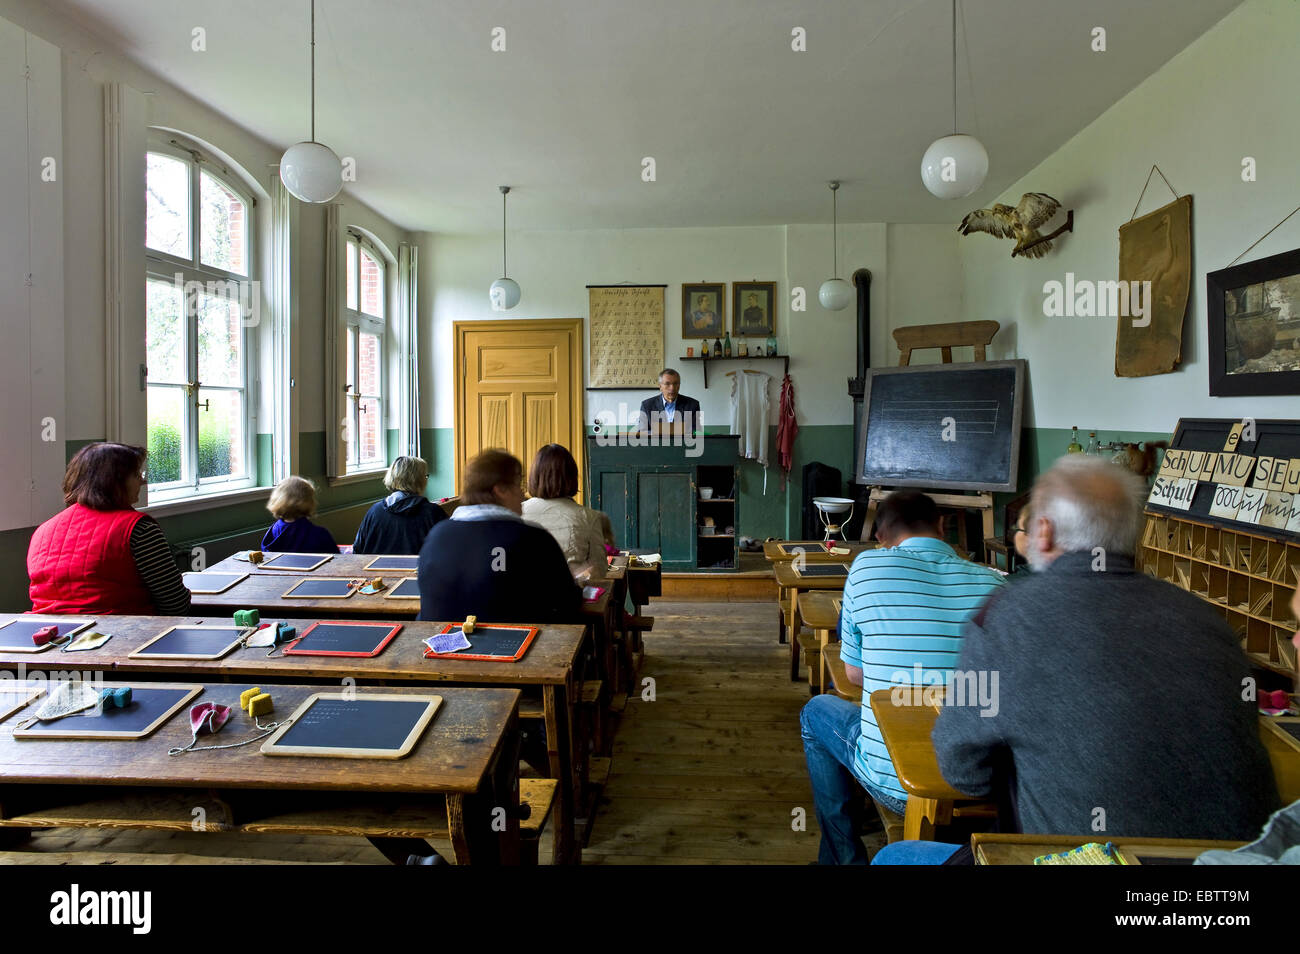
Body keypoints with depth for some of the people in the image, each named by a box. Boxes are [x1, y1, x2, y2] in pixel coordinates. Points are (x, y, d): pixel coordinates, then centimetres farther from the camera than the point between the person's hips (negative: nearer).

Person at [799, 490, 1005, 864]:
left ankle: (843, 855, 33)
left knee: (816, 711, 25)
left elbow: (855, 674, 0)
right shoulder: (993, 582, -3)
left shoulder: (866, 566, -10)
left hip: (893, 783, -3)